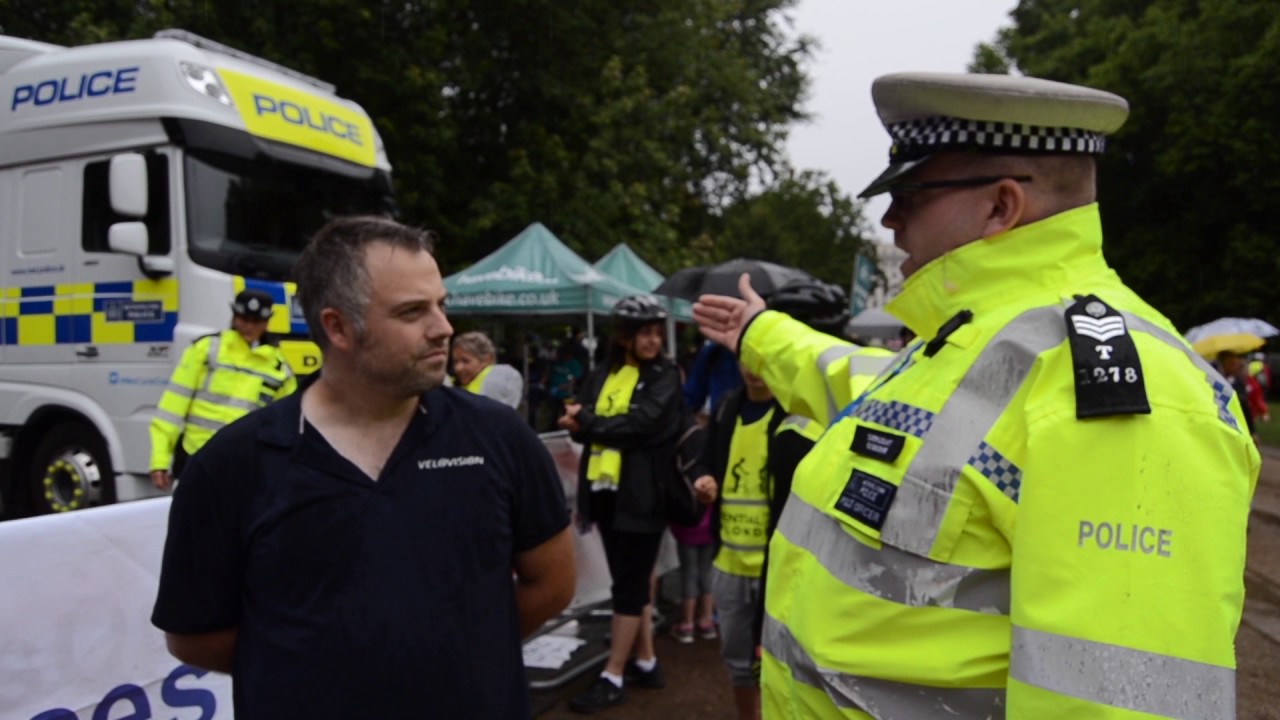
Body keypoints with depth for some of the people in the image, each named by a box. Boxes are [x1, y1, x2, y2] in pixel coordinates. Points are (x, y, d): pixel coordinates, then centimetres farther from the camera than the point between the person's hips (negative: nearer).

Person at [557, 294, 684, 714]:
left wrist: (587, 421, -10)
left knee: (628, 585, -1)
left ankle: (613, 677, 7)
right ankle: (645, 662, 27)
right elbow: (579, 422, 3)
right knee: (633, 581, 14)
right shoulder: (601, 376, 11)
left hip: (642, 493, -5)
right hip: (605, 491, 6)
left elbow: (641, 423, -18)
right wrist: (580, 424, -20)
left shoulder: (665, 377, -4)